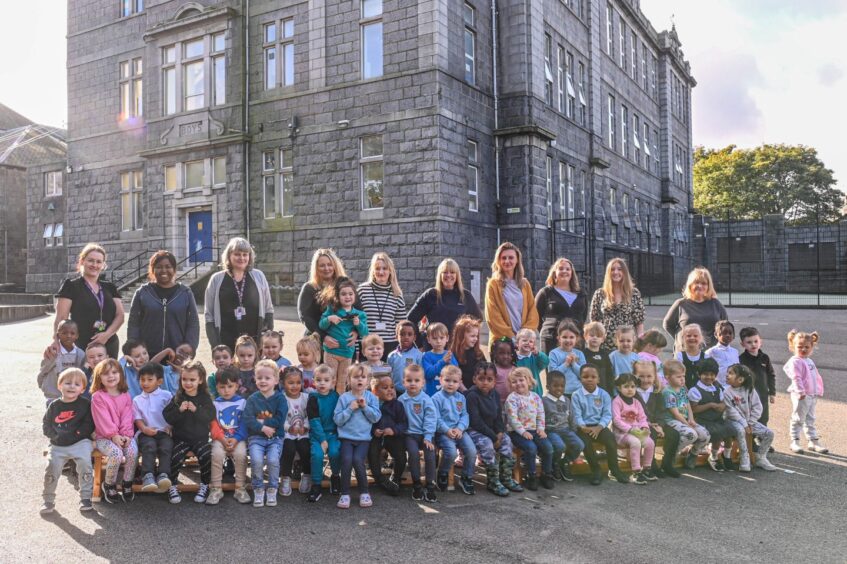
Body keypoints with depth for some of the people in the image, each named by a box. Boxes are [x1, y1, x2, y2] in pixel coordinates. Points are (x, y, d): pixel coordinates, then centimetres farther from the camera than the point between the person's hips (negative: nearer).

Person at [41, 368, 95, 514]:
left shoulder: (85, 404, -4)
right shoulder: (54, 406, 5)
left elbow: (89, 425, -8)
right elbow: (46, 425, 9)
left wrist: (73, 435, -16)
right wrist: (56, 436, -6)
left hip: (80, 442, -3)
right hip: (58, 446, 3)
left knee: (85, 464, -19)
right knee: (51, 468, -7)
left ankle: (85, 497, -2)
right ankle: (48, 500, 15)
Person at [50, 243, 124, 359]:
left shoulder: (110, 288, 14)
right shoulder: (71, 286, 2)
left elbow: (120, 315, 7)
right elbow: (61, 318, -6)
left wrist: (107, 334, -11)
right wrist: (56, 340, -23)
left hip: (109, 345, 4)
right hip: (81, 346, -4)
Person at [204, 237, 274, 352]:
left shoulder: (258, 276, 5)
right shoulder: (217, 279, 3)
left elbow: (268, 310, 10)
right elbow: (209, 316, 5)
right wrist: (215, 344, -3)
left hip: (255, 340, 1)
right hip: (226, 342, 0)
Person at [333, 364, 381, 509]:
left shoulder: (371, 397, 5)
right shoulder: (344, 397, 2)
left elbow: (376, 417, -1)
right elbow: (337, 419, -3)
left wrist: (365, 407, -12)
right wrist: (350, 408, -14)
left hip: (364, 438, 0)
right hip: (347, 437, 0)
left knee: (358, 459, -22)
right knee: (347, 459, -23)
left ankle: (364, 492, -2)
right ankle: (345, 494, -8)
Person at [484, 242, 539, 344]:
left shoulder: (525, 284, 14)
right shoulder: (493, 284, 2)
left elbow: (533, 312, 9)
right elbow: (492, 316, -4)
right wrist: (510, 336, -11)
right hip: (502, 340, -3)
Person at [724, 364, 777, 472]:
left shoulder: (749, 390, 0)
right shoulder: (727, 392, -10)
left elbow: (757, 407, -1)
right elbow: (732, 411, -14)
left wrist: (750, 424, -10)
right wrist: (744, 424, -19)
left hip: (749, 421, 4)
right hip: (734, 421, -4)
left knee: (769, 433, -6)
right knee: (740, 430, -36)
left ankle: (761, 459, 9)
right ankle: (745, 458, -20)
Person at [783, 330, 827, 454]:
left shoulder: (809, 361, 15)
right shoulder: (795, 361, -13)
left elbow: (816, 377, 22)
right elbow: (796, 378, -22)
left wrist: (818, 391, 21)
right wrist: (800, 391, -28)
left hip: (812, 395, 9)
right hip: (801, 396, -9)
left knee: (810, 419, 17)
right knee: (798, 419, 0)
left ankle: (813, 441, 25)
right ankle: (795, 442, 8)